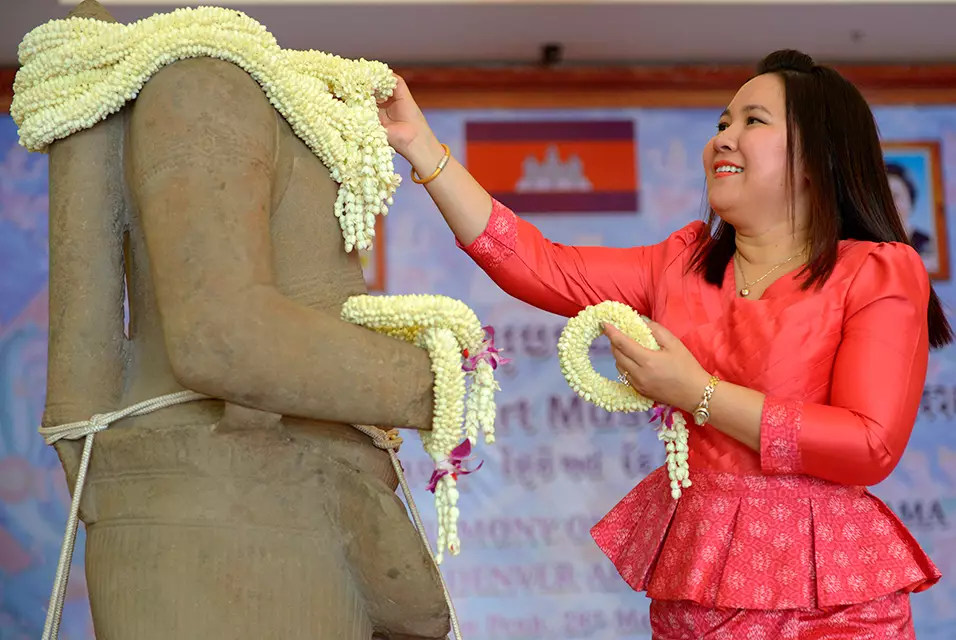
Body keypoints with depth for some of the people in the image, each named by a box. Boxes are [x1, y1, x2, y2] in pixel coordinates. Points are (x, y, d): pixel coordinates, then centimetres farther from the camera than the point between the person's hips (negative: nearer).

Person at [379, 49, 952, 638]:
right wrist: (420, 144, -3)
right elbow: (540, 267, 2)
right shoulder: (684, 262, 11)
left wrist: (698, 393, -16)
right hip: (690, 572, 5)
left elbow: (872, 447, -16)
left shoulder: (880, 273, -6)